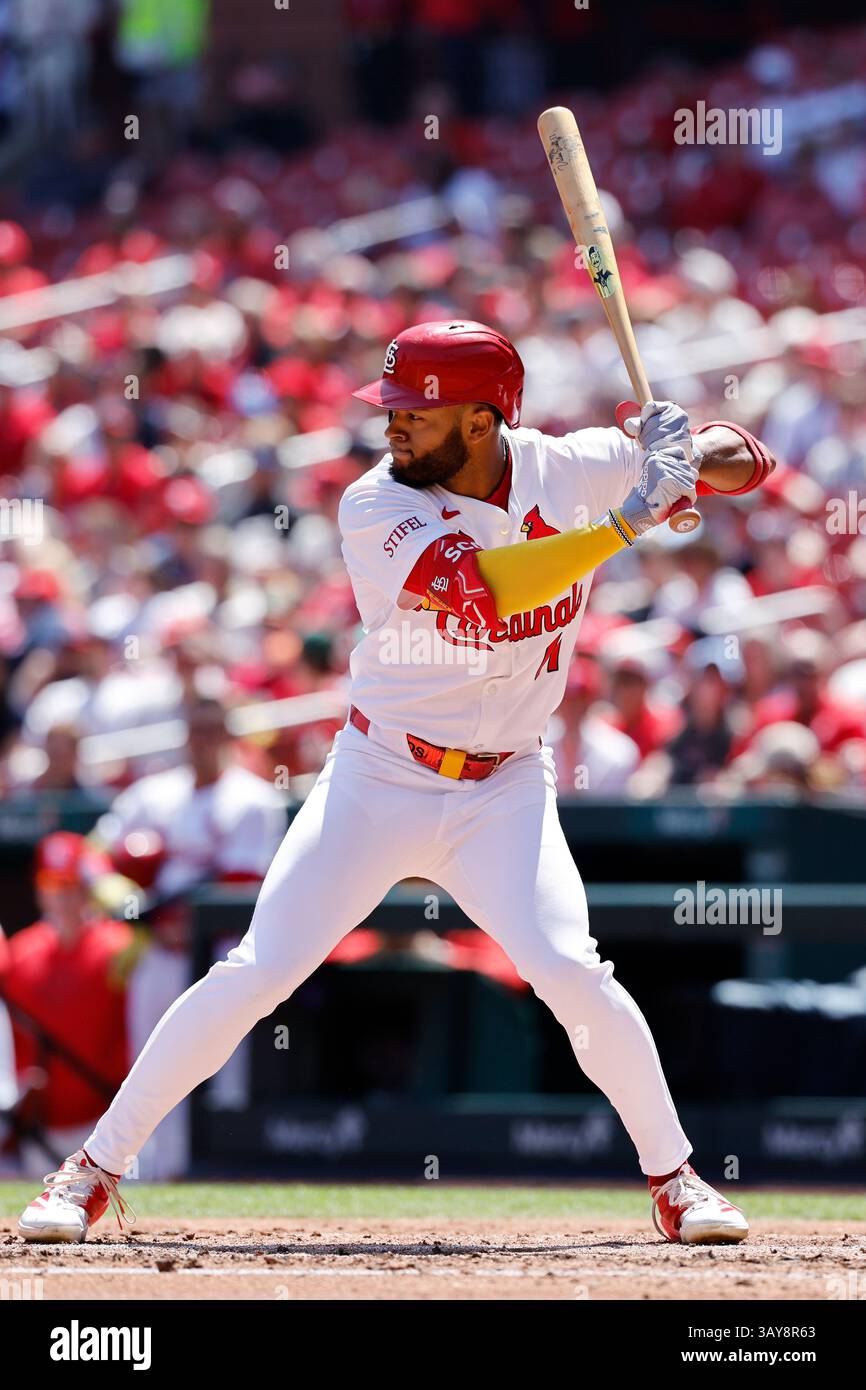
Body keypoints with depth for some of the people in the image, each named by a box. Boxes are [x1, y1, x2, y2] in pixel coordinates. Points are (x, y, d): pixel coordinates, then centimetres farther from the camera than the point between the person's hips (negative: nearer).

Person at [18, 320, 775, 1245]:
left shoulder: (570, 469, -7)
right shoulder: (377, 508, -17)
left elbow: (740, 458, 2)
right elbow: (482, 587, -33)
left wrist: (694, 454, -21)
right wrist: (627, 521, -36)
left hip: (503, 795, 1)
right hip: (377, 783, -1)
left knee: (571, 975, -18)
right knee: (254, 974, -7)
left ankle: (672, 1177, 2)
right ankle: (95, 1170, 5)